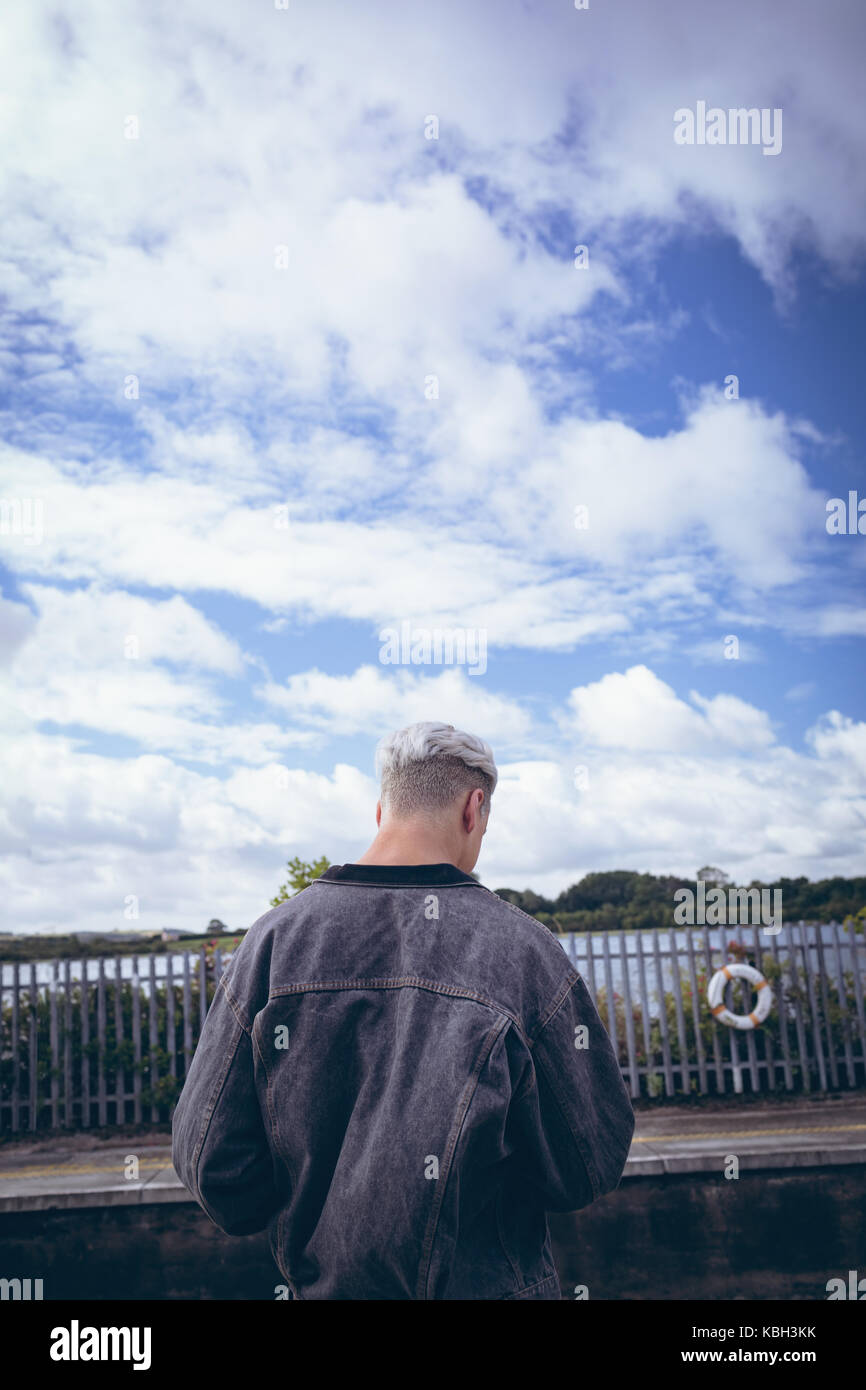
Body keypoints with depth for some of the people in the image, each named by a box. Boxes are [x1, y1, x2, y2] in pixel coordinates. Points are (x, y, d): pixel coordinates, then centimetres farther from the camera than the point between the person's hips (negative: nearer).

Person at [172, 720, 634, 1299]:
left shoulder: (273, 939, -12)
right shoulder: (522, 947, -19)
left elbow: (207, 1160, -8)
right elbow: (591, 1168, -13)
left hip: (324, 1280, 2)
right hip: (487, 1281, -2)